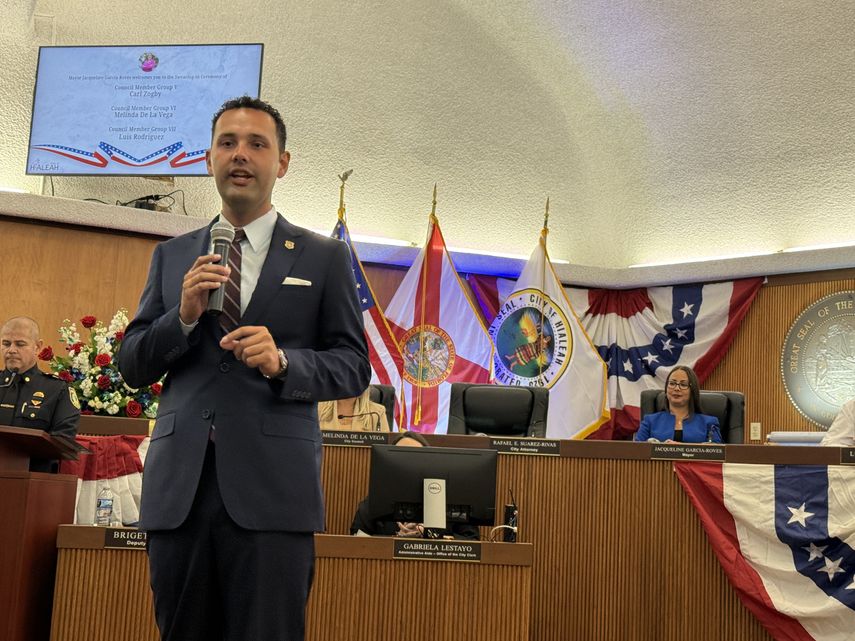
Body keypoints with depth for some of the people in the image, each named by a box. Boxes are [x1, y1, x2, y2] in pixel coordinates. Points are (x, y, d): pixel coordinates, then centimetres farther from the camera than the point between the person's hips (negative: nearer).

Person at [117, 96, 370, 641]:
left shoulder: (324, 257, 8)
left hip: (272, 490, -3)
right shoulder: (172, 256, 16)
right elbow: (132, 367, 13)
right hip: (179, 487, 3)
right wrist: (183, 317, -6)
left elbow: (355, 366, 4)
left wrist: (284, 363, -15)